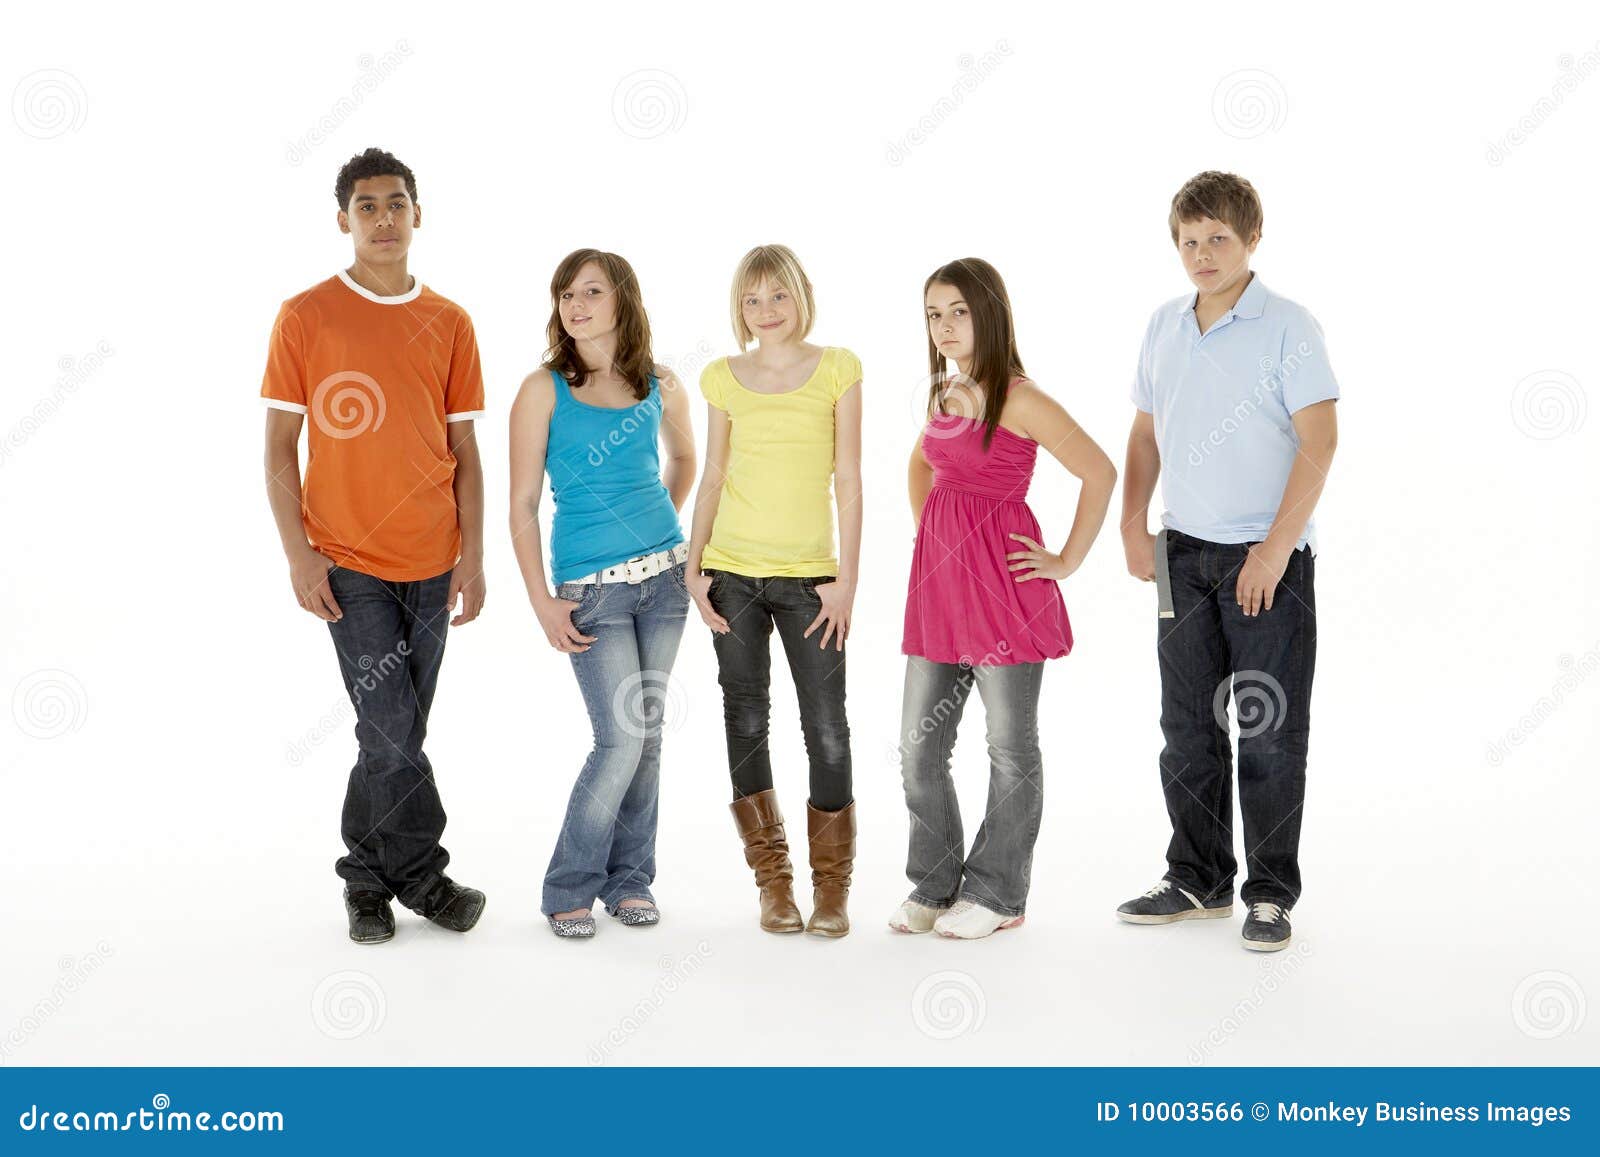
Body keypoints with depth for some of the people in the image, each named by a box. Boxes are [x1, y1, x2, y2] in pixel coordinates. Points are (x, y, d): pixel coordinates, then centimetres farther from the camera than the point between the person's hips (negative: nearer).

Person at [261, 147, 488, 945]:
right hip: (348, 563, -3)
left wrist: (472, 557, 3)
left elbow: (464, 451, 9)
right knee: (391, 730, -7)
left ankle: (366, 876, 25)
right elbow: (279, 447, -2)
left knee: (395, 733, 11)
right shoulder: (305, 317, -3)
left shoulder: (449, 324, 6)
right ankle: (421, 875, 11)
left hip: (430, 565, 3)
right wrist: (298, 555, -9)